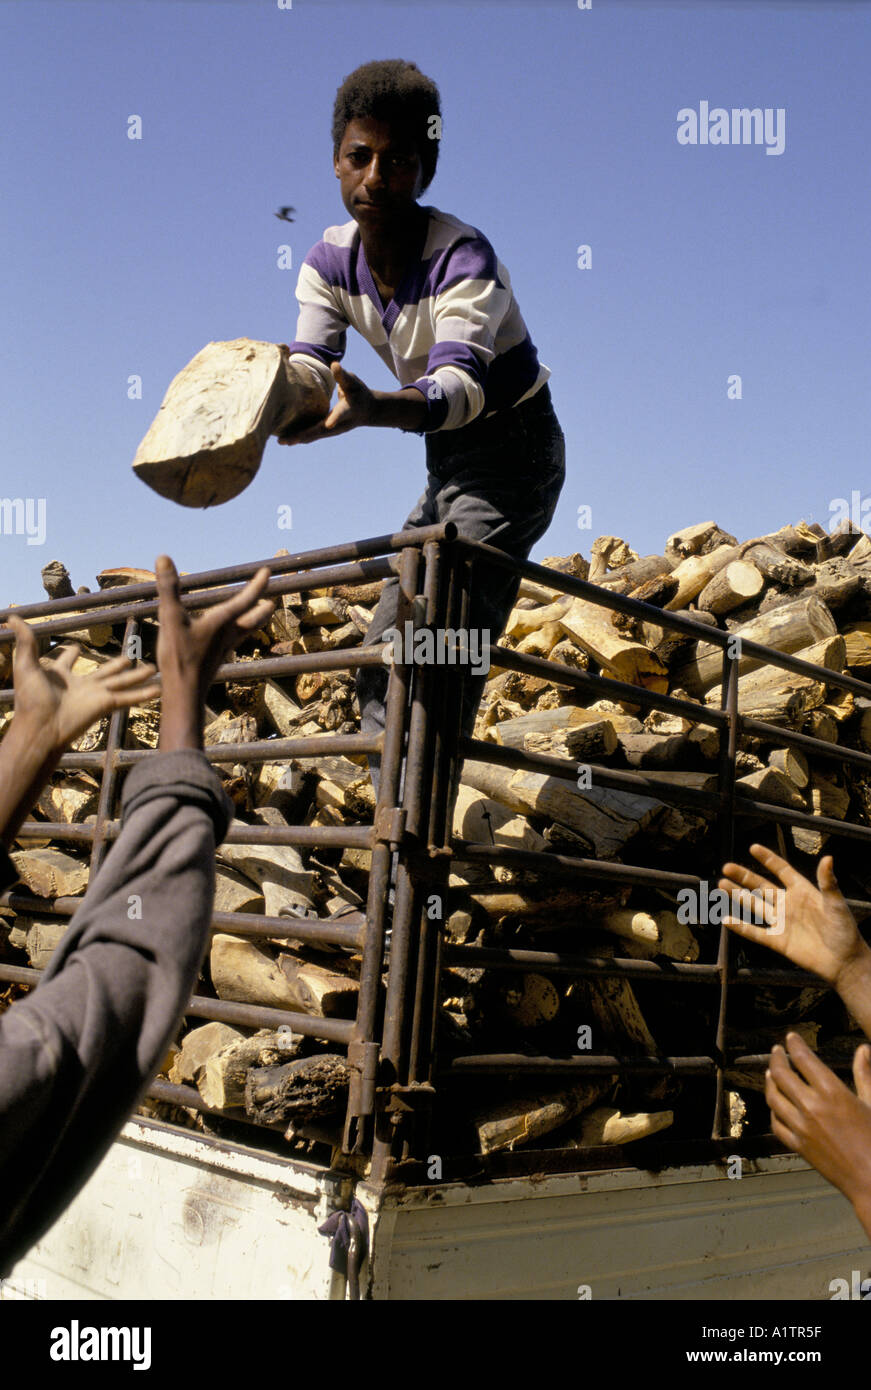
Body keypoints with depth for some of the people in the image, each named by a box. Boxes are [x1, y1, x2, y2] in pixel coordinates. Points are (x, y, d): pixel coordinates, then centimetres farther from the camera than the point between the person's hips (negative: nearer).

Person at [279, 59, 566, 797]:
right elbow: (309, 365, -14)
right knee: (388, 647, 8)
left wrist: (370, 409, -60)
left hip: (514, 450, -8)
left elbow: (459, 383, -40)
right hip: (447, 458, 8)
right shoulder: (331, 260, -4)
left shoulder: (463, 258, -25)